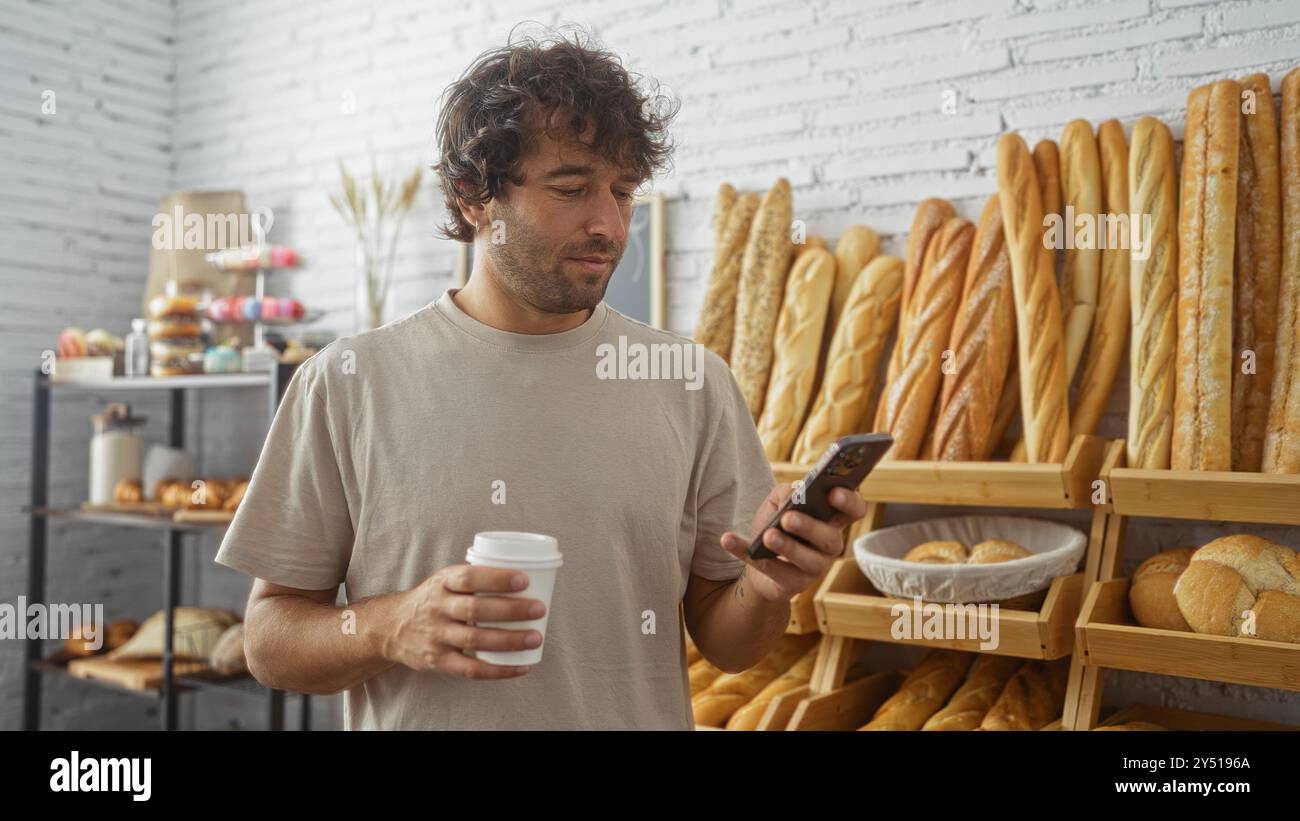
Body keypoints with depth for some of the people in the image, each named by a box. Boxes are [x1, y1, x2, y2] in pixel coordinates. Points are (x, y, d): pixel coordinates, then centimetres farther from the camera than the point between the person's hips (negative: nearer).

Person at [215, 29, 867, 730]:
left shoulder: (693, 382, -5)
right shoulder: (347, 383, -10)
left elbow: (724, 644, 0)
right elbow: (269, 638, -7)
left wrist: (767, 587, -20)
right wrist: (389, 629, -25)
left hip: (641, 715, 2)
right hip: (410, 714, -1)